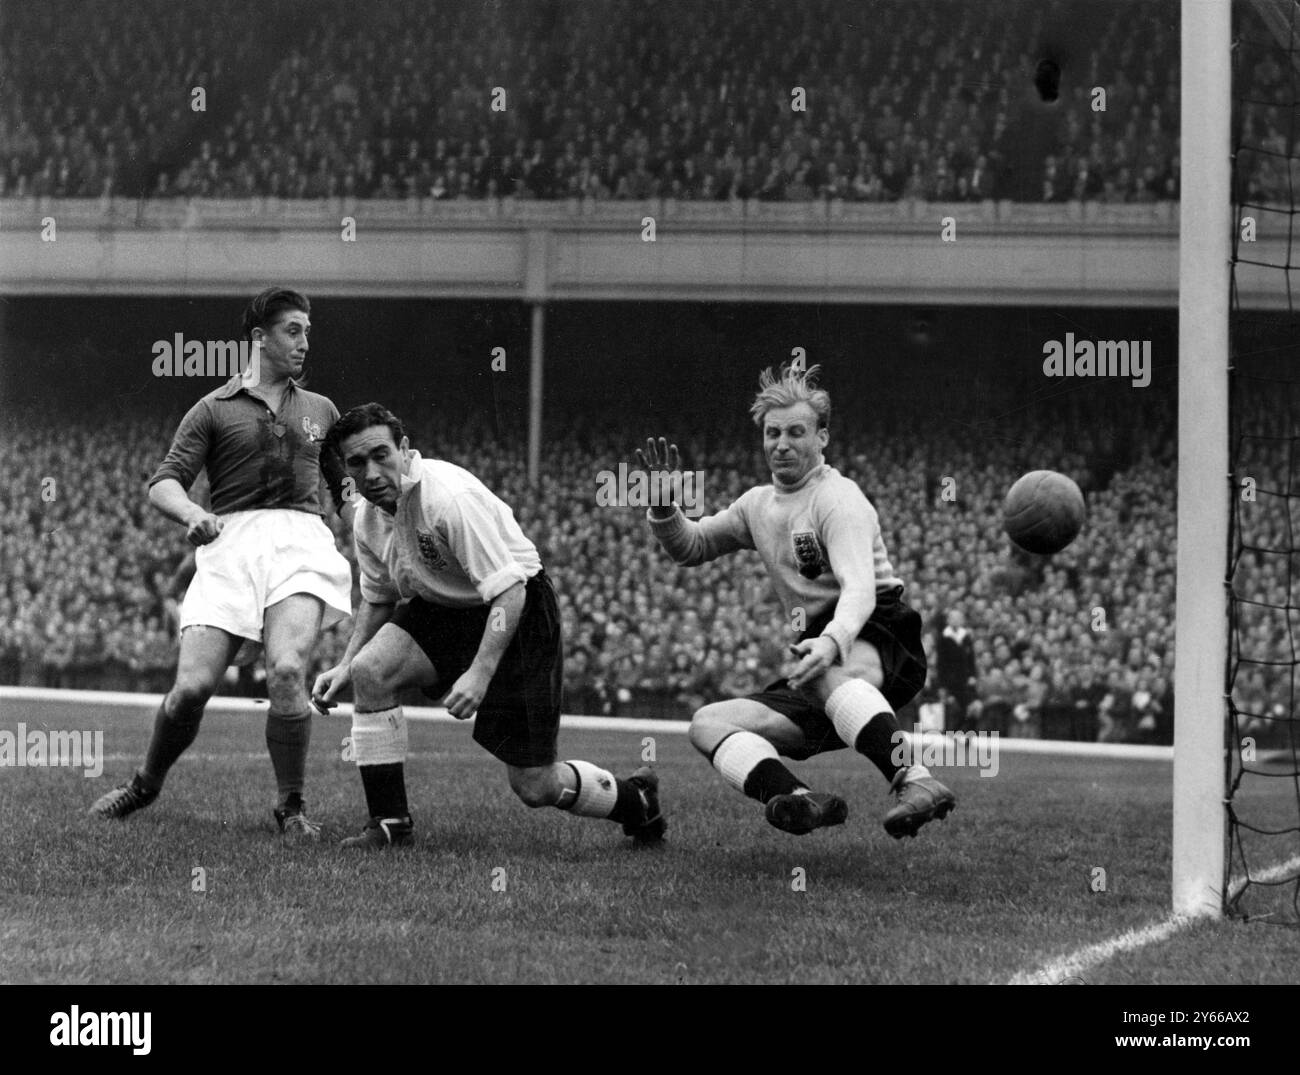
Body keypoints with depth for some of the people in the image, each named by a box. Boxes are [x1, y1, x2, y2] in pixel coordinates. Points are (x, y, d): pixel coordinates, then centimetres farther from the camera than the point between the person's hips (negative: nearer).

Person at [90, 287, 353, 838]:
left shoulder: (320, 410, 23)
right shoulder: (214, 410, 12)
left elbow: (345, 486, 29)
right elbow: (163, 483, 4)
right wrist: (191, 513, -19)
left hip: (300, 542, 1)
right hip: (230, 545, -1)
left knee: (286, 670, -25)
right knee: (193, 685, -12)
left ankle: (292, 807, -10)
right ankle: (146, 783, 17)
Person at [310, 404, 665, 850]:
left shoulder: (448, 496, -29)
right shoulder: (368, 517, -4)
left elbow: (508, 591, -31)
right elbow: (377, 600, 14)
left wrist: (480, 672, -39)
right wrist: (345, 664, 0)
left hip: (519, 612, -7)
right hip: (440, 610, 7)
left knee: (535, 787, -6)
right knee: (369, 670, -22)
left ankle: (635, 798, 26)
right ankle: (390, 821, -10)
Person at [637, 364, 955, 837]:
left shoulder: (838, 500, -8)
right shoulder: (758, 504, 17)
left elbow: (860, 588, -24)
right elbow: (690, 548, 28)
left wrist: (832, 642, -45)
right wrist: (664, 506, 6)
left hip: (880, 643, -7)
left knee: (827, 671, -42)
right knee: (707, 725, -12)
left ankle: (916, 782, -58)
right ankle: (804, 801, -38)